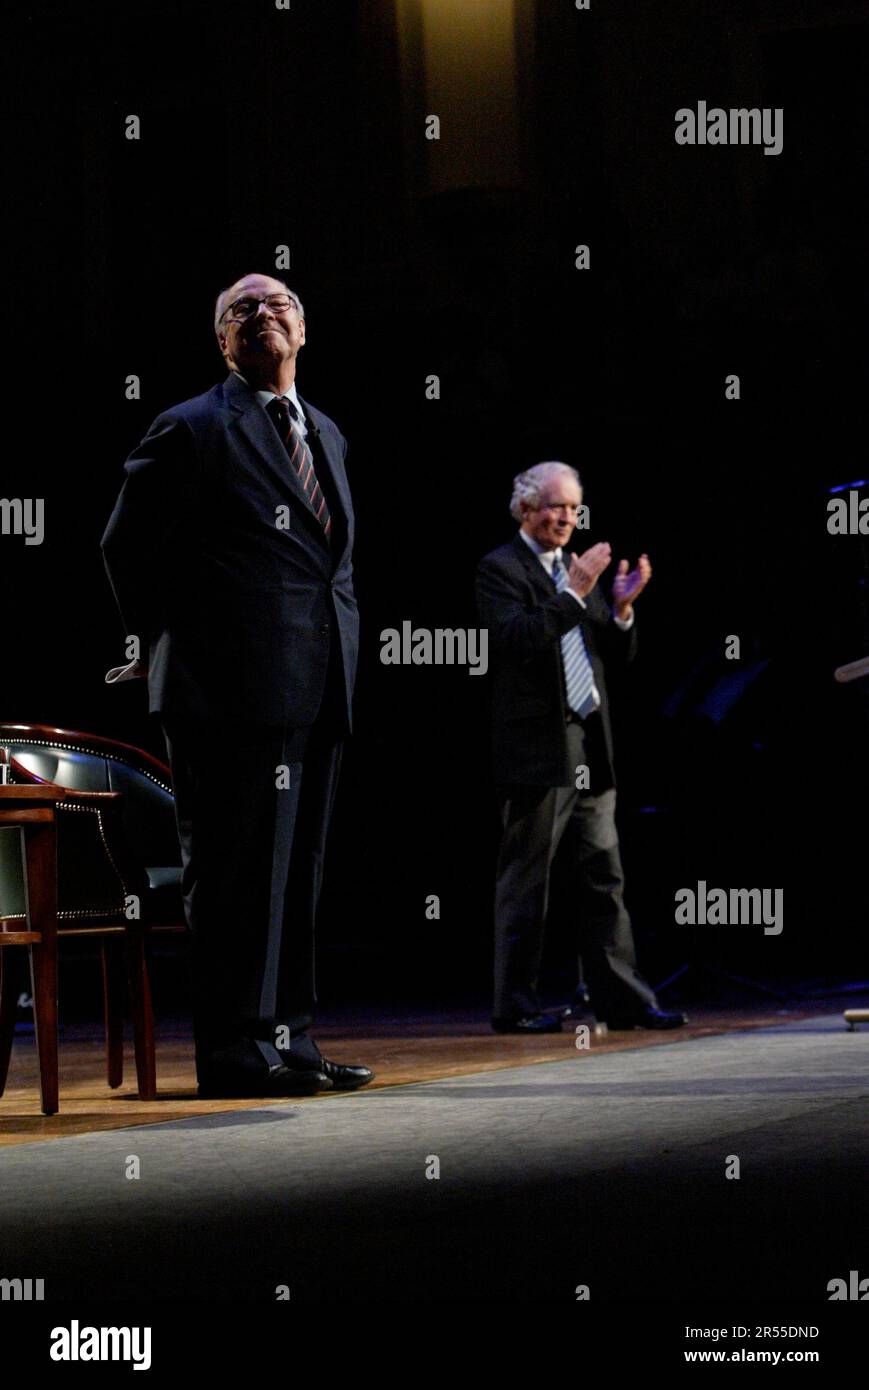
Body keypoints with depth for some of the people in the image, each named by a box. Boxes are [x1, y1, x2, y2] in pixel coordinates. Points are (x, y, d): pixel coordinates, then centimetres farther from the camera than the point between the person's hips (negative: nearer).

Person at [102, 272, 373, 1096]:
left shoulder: (324, 434, 20)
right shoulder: (193, 431, -3)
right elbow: (127, 545, -1)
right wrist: (169, 648, 3)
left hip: (318, 689, 8)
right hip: (235, 689, -7)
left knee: (296, 874, 11)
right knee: (237, 872, -6)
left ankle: (288, 1043, 17)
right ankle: (235, 1051, -2)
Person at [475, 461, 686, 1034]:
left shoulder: (579, 568, 19)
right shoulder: (500, 569, -3)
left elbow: (616, 658, 18)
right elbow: (514, 639, -19)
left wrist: (622, 608, -1)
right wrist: (573, 595, -22)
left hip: (590, 749, 7)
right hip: (536, 747, -7)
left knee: (603, 875, 6)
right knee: (525, 879, -2)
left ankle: (622, 997, 8)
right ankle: (515, 1003, 3)